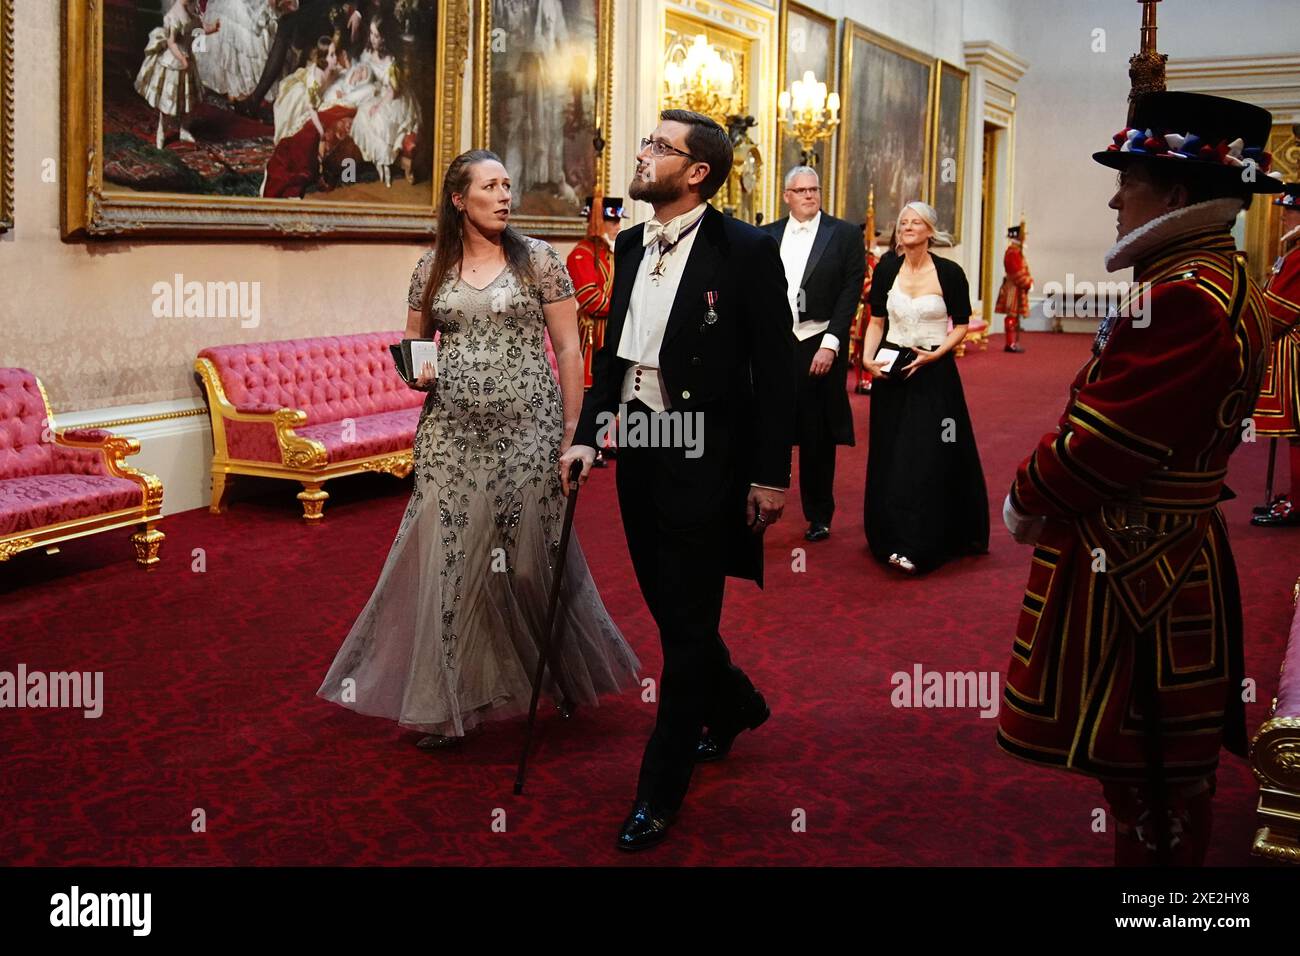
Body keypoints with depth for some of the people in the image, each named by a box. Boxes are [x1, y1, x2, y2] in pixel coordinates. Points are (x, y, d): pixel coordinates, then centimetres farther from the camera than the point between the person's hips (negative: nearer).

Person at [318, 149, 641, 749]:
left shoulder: (537, 259, 1)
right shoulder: (432, 267, 7)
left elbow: (568, 347, -1)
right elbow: (413, 343, 17)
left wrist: (572, 429, -6)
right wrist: (416, 372, -6)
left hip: (526, 429, -2)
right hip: (452, 434, 2)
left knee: (530, 556, 5)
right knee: (450, 557, 1)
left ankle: (558, 679, 28)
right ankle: (452, 700, 13)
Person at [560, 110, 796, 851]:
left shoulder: (746, 250, -11)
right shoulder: (633, 245, 9)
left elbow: (776, 369, -11)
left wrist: (772, 474, -13)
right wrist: (589, 434, 6)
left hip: (706, 460, -7)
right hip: (641, 451, 7)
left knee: (687, 621, 3)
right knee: (667, 607, 18)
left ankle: (661, 792, 15)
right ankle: (734, 705, 45)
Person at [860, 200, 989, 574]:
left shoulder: (950, 272, -6)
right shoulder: (886, 270, 2)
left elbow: (961, 325, 1)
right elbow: (876, 321, 8)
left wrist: (934, 354, -14)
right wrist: (868, 357, -6)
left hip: (933, 374, -3)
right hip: (891, 372, 3)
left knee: (926, 458, -7)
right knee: (890, 458, 7)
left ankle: (916, 547, -7)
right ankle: (891, 537, 19)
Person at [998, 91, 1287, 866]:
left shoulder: (1181, 301, -24)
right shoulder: (1224, 282, 11)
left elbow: (1103, 443, -23)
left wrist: (1026, 502, -6)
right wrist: (1052, 490, 7)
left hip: (1129, 570, -10)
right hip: (1173, 560, 10)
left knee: (1140, 774, 4)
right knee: (1173, 765, 20)